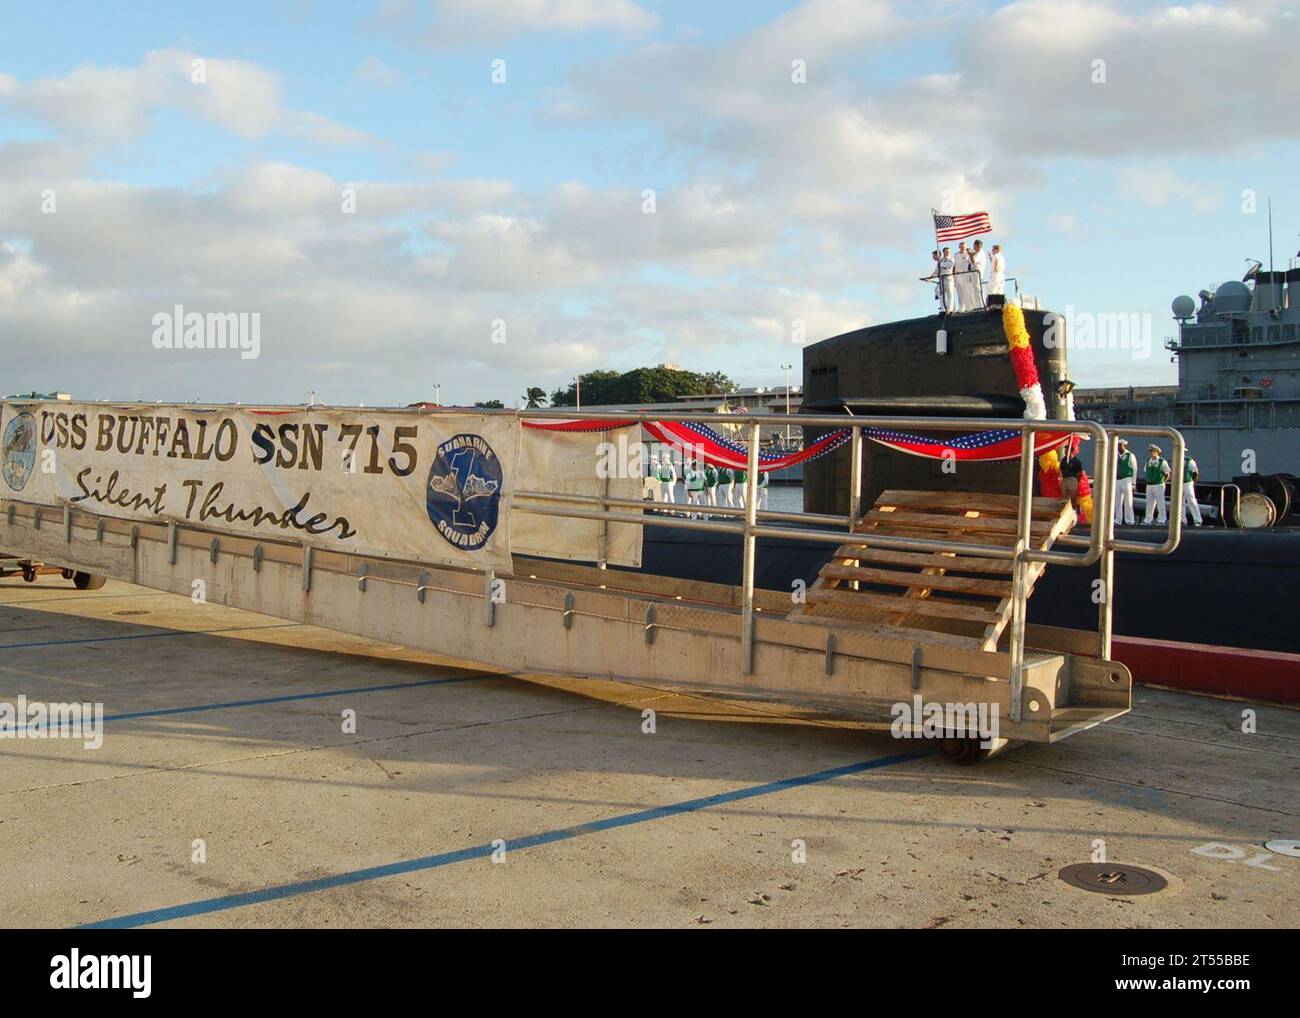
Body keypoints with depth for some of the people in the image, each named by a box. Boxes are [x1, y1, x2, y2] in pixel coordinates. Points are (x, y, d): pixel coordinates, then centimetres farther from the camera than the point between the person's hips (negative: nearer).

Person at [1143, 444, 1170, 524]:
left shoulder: (1162, 462, -6)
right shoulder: (1148, 462, 8)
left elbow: (1167, 474, 1)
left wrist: (1162, 482, -1)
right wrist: (1149, 481, 9)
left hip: (1158, 486, -5)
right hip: (1149, 486, 5)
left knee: (1160, 503, -1)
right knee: (1149, 503, 7)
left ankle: (1161, 520, 5)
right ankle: (1148, 521, 12)